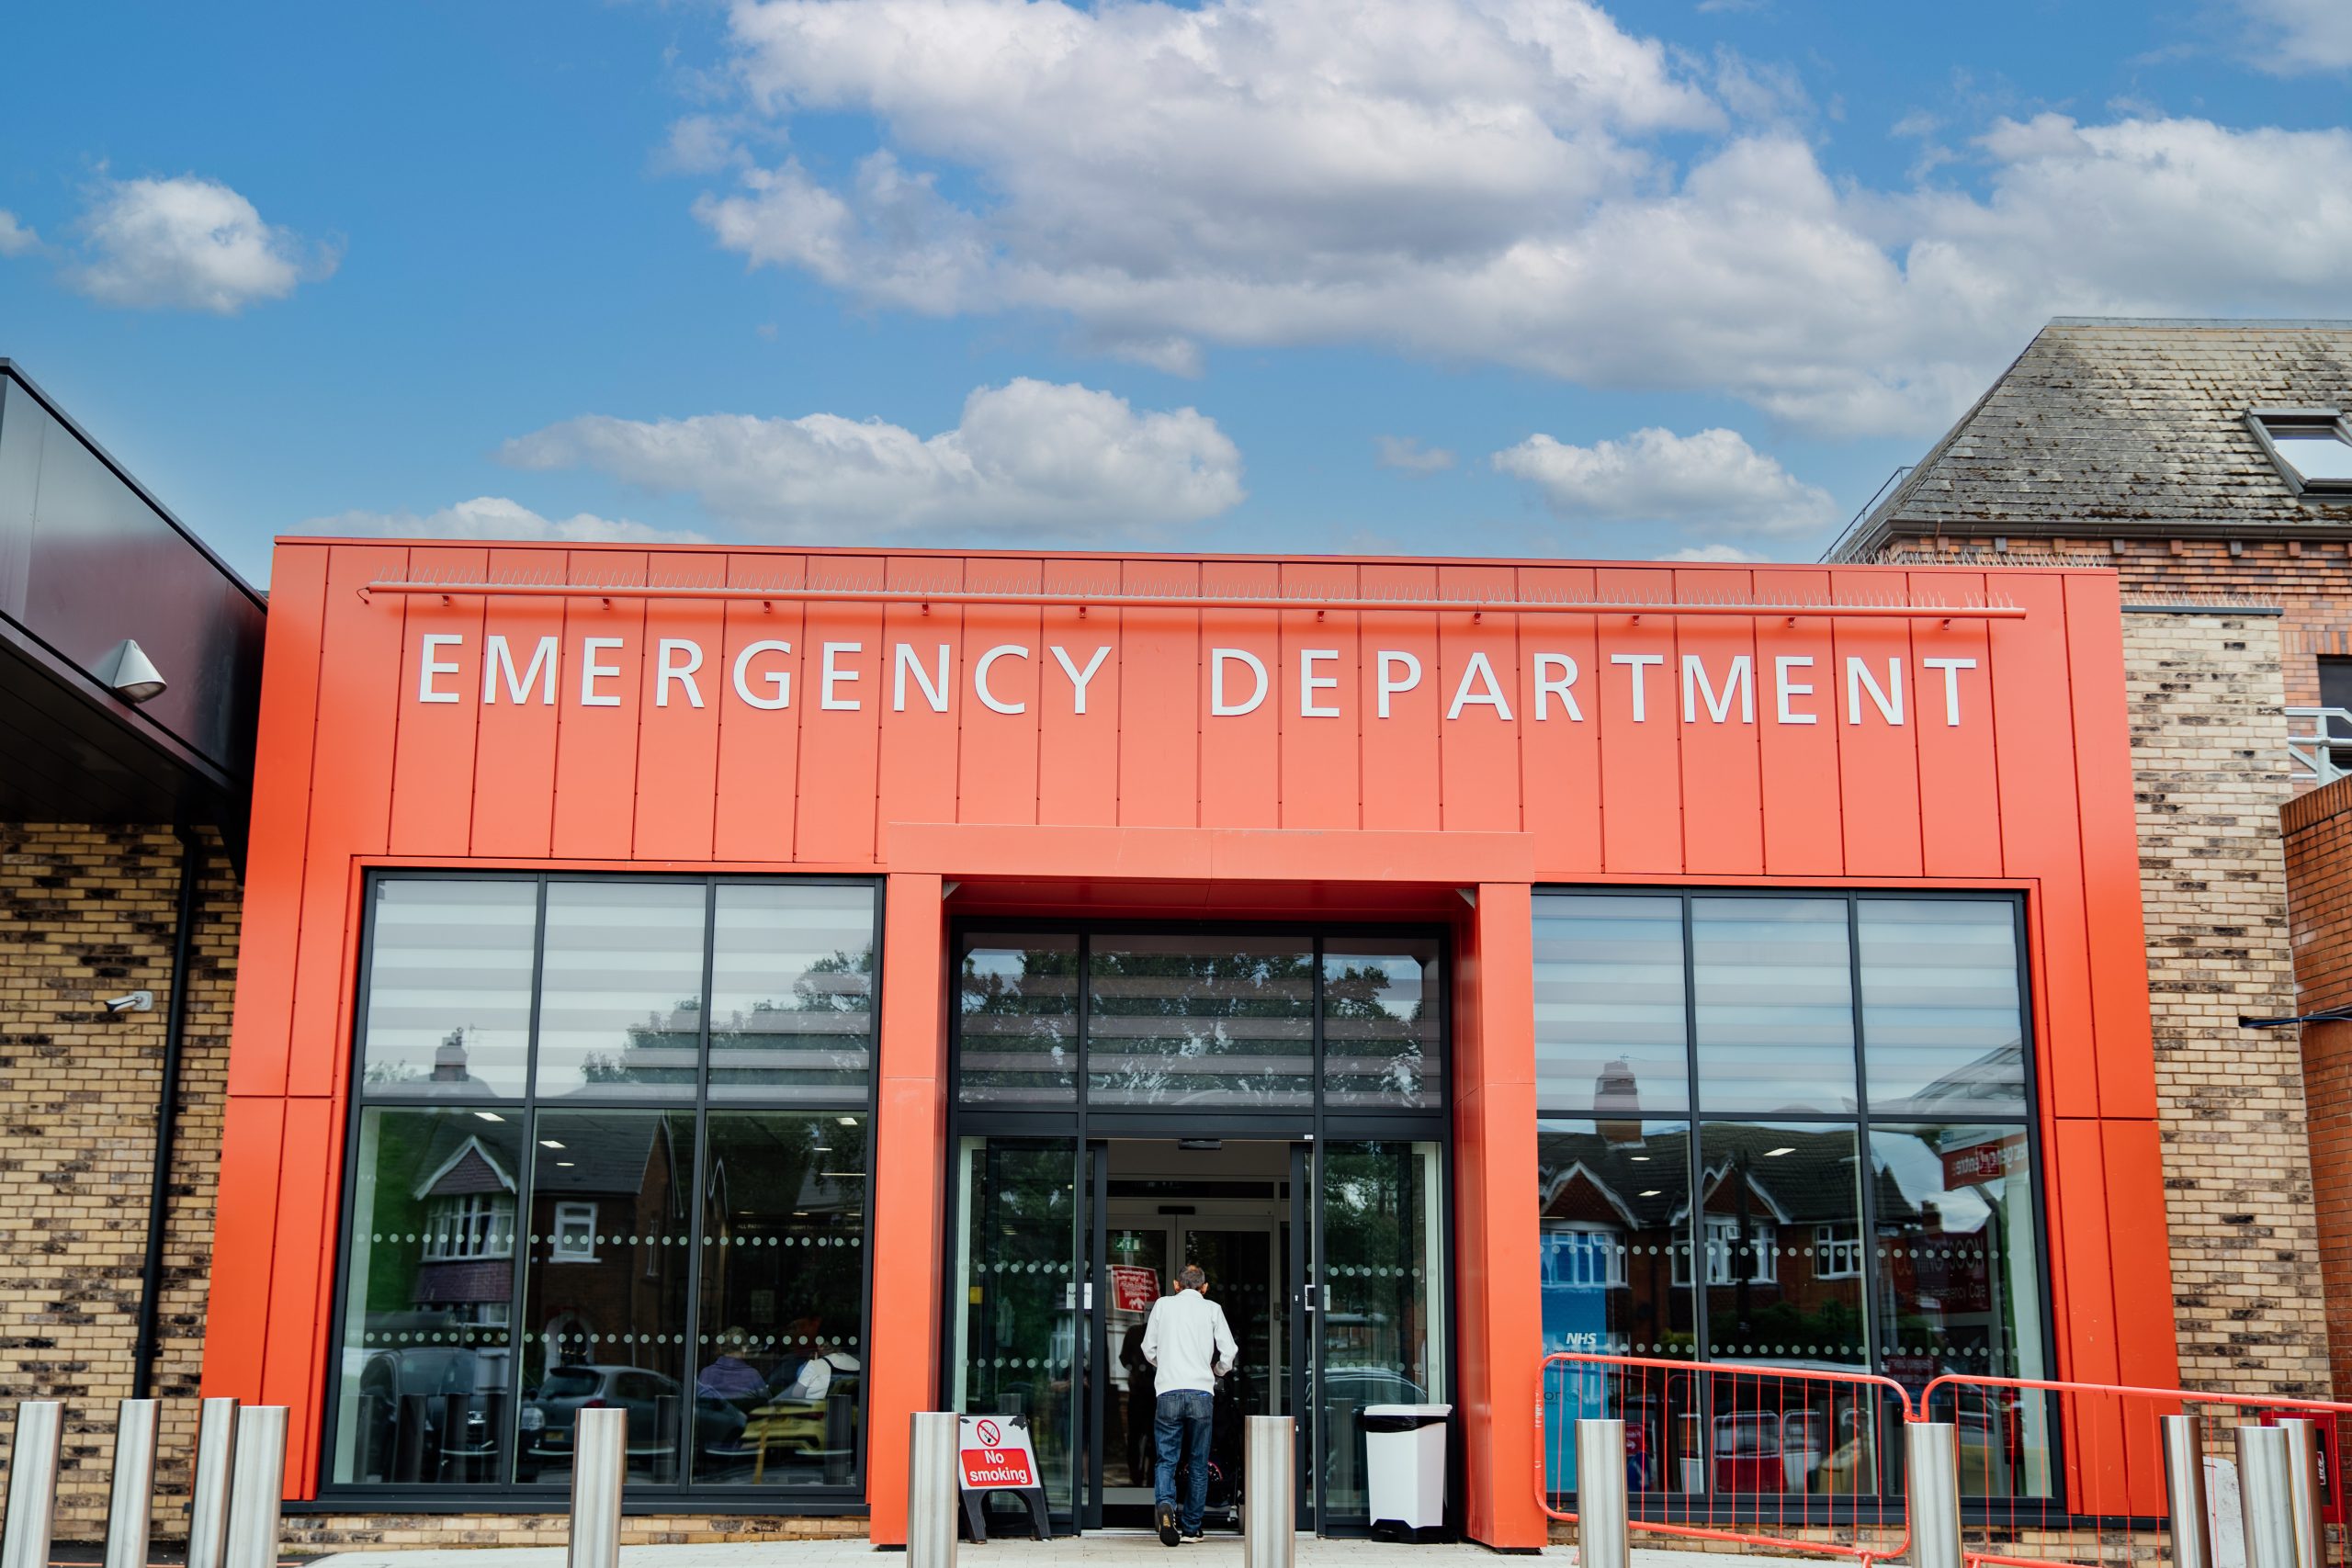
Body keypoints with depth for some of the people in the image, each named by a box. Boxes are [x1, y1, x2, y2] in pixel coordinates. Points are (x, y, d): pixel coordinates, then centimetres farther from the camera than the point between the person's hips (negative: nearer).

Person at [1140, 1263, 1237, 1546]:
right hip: (1201, 1392, 0)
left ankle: (1164, 1504, -25)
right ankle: (1191, 1528, 11)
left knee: (1167, 1459, 2)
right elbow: (1229, 1352, 5)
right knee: (1198, 1463, 9)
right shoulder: (1212, 1309, 9)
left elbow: (1149, 1349, 15)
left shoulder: (1163, 1304, 10)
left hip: (1168, 1392, 0)